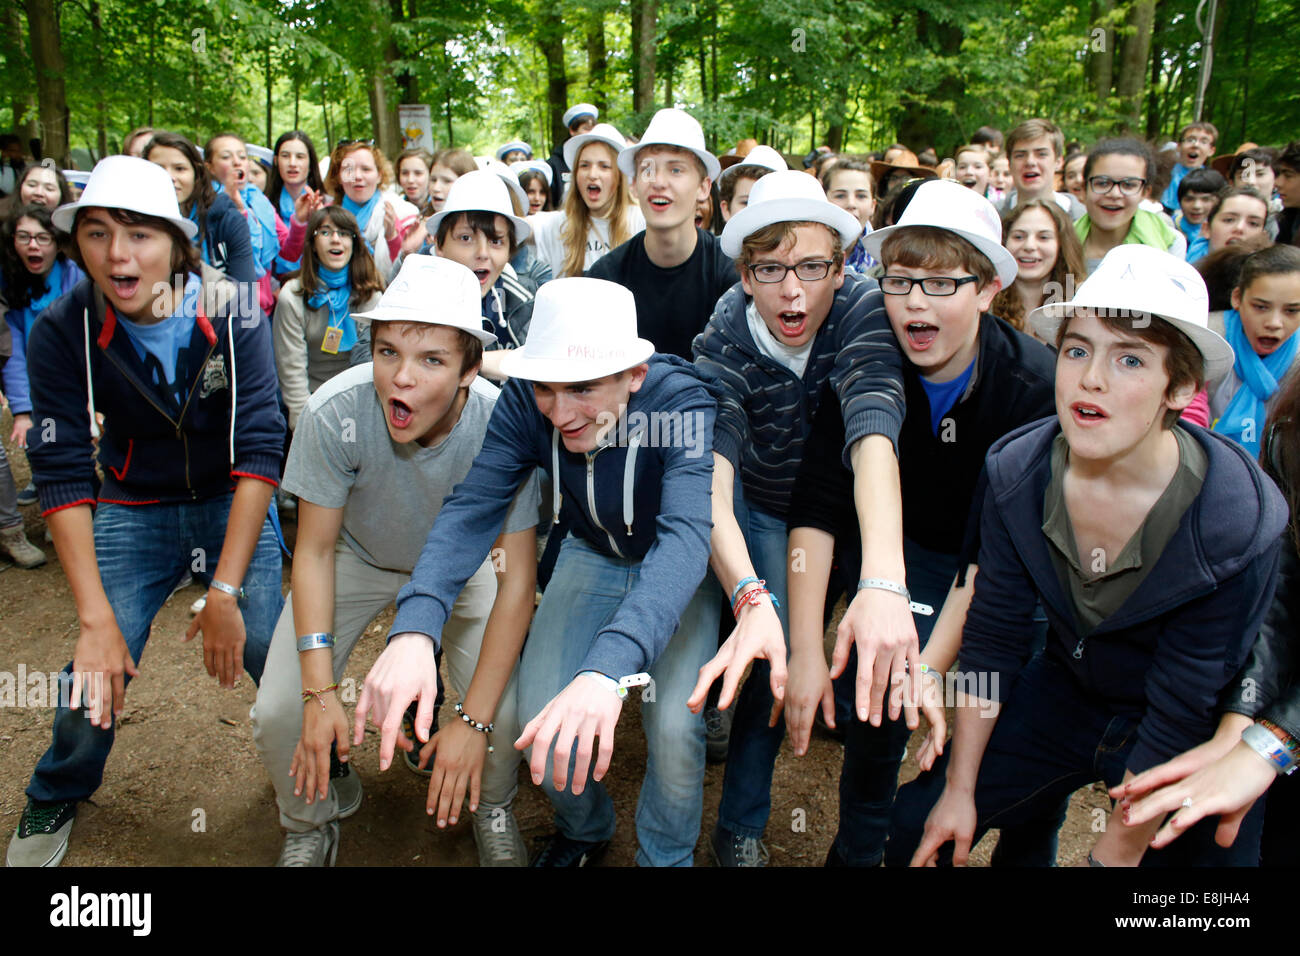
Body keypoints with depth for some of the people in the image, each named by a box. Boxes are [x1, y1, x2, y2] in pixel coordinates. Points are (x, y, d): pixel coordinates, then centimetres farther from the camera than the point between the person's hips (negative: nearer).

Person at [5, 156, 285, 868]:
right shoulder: (62, 331, -14)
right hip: (132, 508, 1)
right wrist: (96, 617, -23)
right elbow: (62, 474, -15)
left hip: (232, 504, -1)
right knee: (96, 679, -9)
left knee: (279, 659, -12)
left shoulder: (233, 316, -18)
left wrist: (225, 591, -26)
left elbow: (259, 450, -21)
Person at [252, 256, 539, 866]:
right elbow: (315, 553, -19)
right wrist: (320, 693, -25)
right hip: (357, 557, 1)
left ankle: (491, 806, 20)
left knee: (504, 712, -17)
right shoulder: (336, 413, -33)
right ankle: (313, 823, 24)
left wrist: (474, 721, -30)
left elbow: (517, 583, -26)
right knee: (278, 716, -11)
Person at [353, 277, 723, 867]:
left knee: (673, 726, -22)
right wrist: (414, 627, -47)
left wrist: (609, 667, -63)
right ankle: (585, 829, 22)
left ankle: (665, 856, 11)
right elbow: (471, 509, -28)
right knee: (540, 720, -12)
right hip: (592, 555, 3)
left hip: (680, 571, -3)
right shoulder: (526, 402, -21)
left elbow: (687, 534, -46)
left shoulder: (681, 403, -33)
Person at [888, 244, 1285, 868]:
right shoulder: (1017, 473, -18)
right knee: (916, 826, 3)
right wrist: (959, 789, -5)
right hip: (1066, 691, 3)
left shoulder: (1236, 527, -28)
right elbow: (992, 636, -8)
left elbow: (1179, 718, -21)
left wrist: (1112, 856, -15)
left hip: (1189, 744, -2)